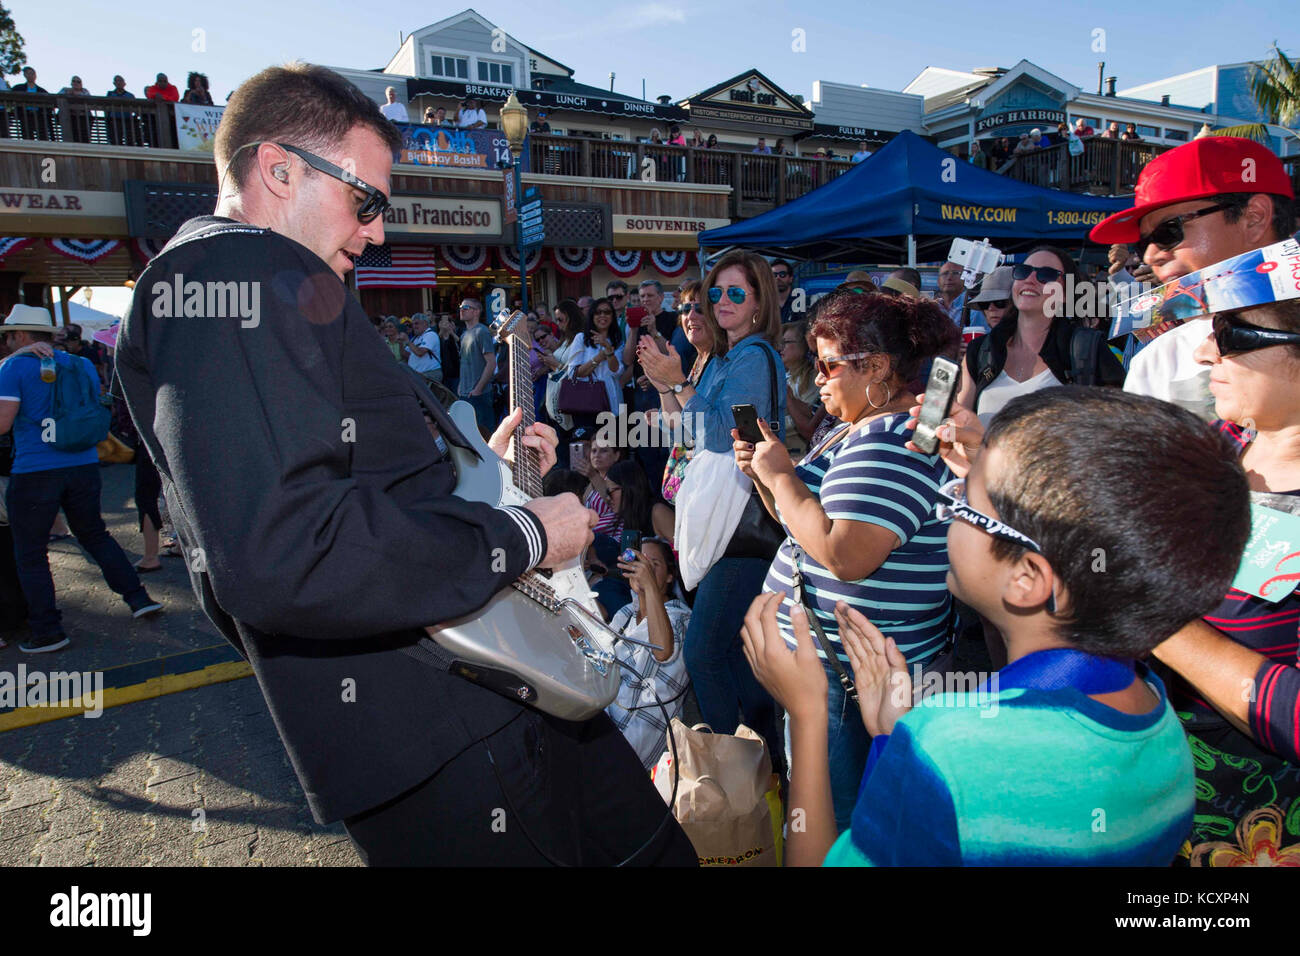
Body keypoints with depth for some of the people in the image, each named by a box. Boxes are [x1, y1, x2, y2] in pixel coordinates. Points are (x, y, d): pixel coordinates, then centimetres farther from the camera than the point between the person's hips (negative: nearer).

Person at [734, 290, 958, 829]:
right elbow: (810, 524, 20)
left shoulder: (892, 442, -21)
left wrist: (782, 476, -18)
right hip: (828, 655, 10)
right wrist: (764, 475, 3)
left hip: (849, 674, -10)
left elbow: (846, 556, -30)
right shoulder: (854, 431, 12)